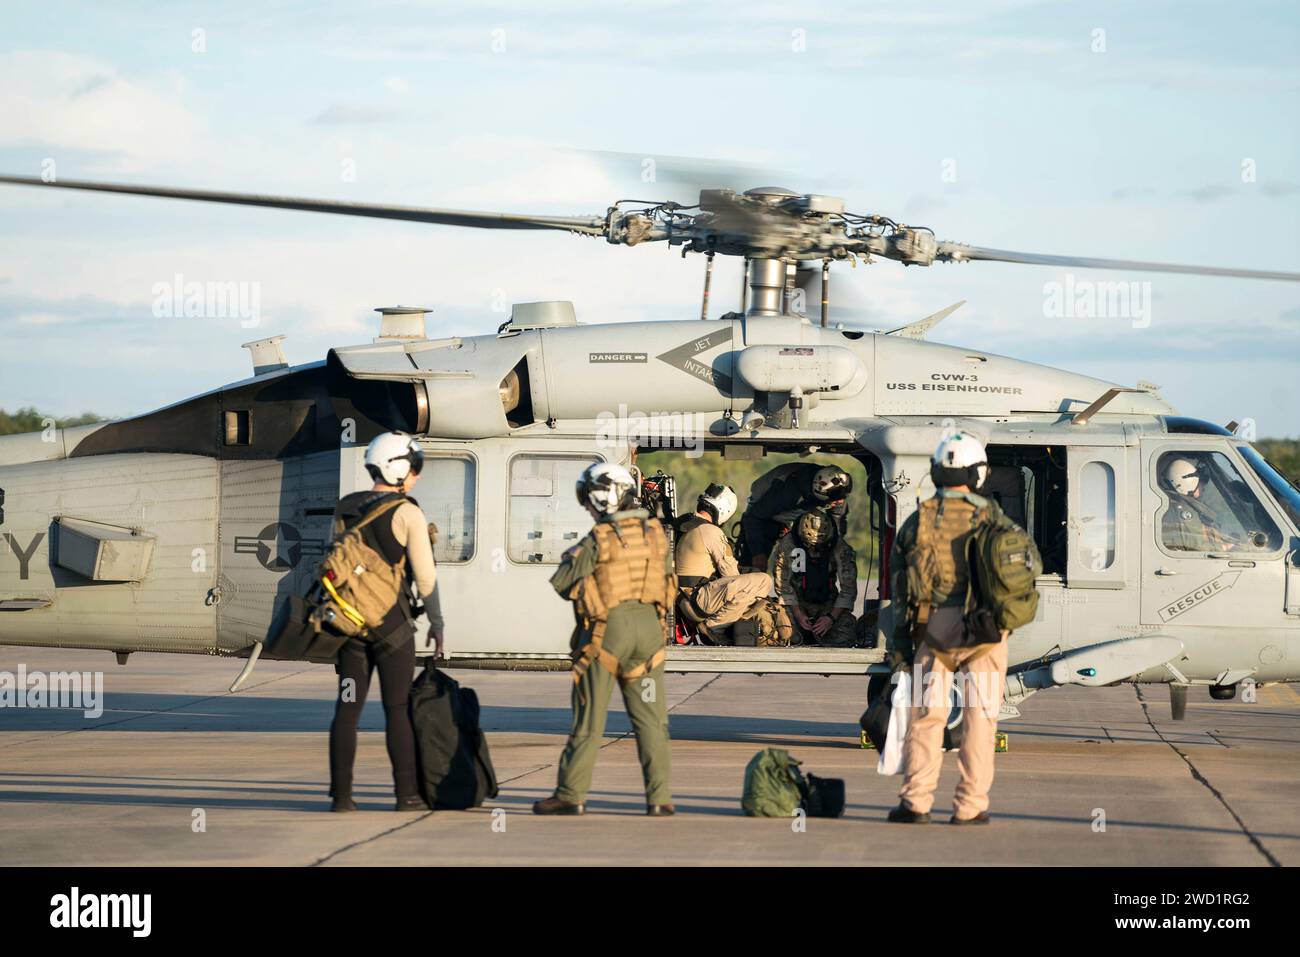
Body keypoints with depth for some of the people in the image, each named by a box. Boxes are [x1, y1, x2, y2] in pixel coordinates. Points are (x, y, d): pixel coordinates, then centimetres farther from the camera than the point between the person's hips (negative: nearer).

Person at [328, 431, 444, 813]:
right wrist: (437, 623, 2)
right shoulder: (408, 514, -10)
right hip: (392, 622, -4)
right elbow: (425, 577, -10)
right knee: (398, 708, 1)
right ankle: (407, 793, 1)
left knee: (348, 707, 5)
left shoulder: (345, 508, 6)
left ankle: (341, 793, 2)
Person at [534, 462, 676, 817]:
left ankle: (570, 795, 9)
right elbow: (667, 578, 14)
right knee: (650, 720, 7)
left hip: (607, 628, -4)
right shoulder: (656, 534, 3)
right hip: (648, 625, 4)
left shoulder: (598, 540, -11)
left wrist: (571, 557, 13)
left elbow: (561, 583, -5)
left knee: (589, 720, 4)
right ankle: (659, 797, 2)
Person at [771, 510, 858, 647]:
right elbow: (783, 585, -8)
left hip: (828, 603, 1)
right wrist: (798, 614, -18)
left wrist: (831, 617, -18)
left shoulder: (841, 548, -10)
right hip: (796, 603, -1)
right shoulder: (786, 545, -13)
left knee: (844, 637, -23)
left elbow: (848, 588, -7)